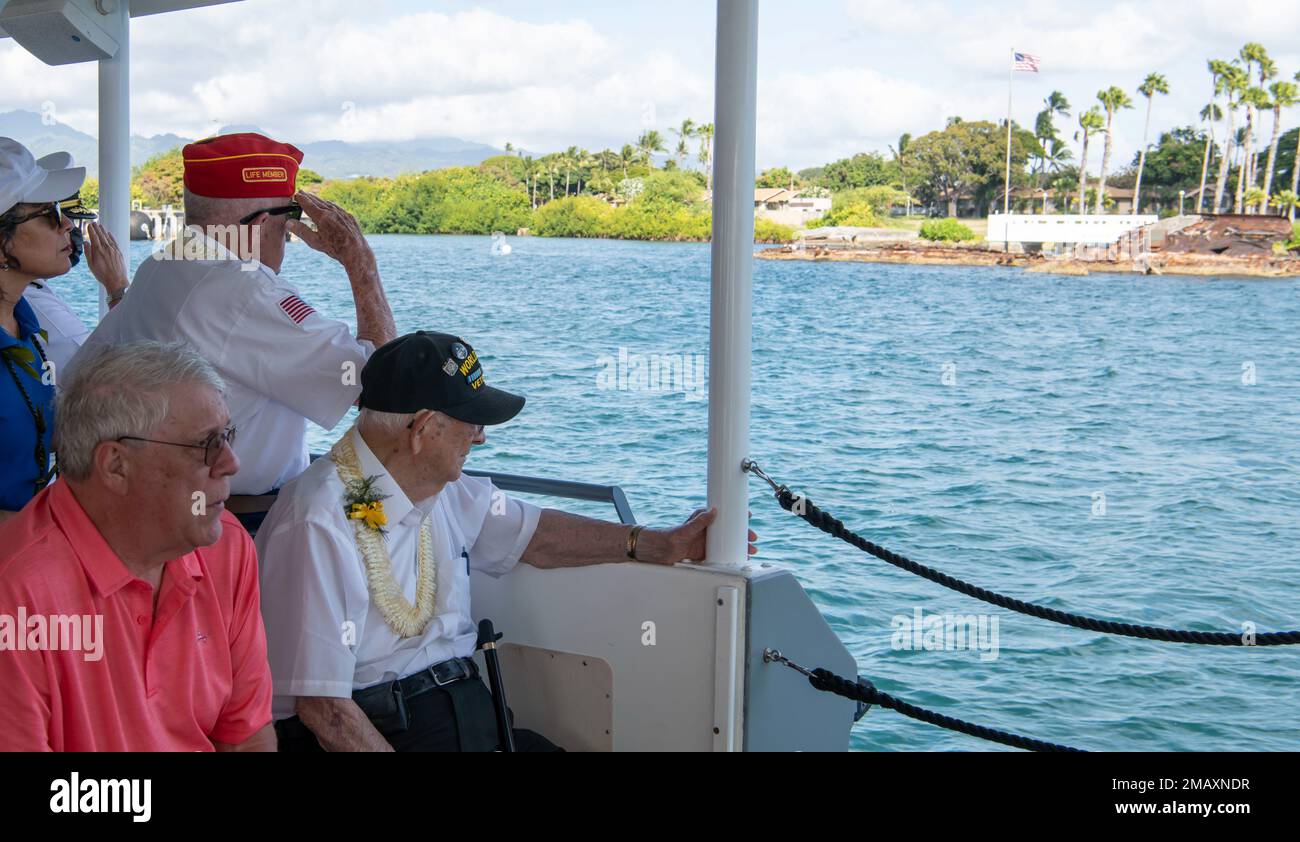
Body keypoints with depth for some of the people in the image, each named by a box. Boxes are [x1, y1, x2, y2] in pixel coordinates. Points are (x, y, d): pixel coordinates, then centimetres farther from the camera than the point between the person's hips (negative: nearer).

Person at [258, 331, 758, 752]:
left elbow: (533, 535, 26)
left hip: (468, 717, 8)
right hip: (370, 731, -8)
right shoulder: (320, 524, -18)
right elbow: (322, 707, -21)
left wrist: (658, 545, 23)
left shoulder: (447, 492, 10)